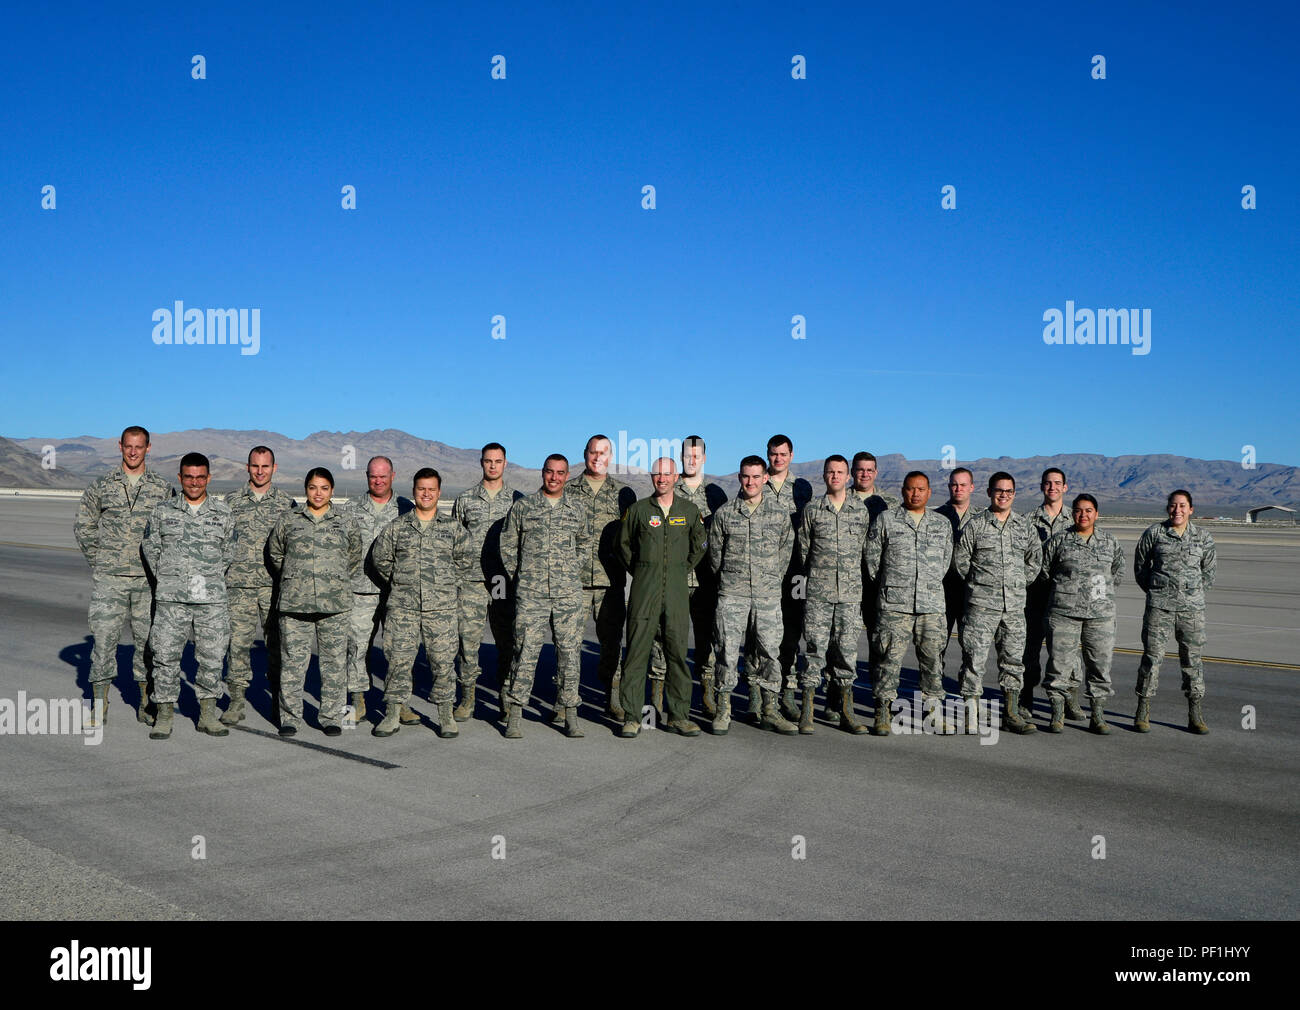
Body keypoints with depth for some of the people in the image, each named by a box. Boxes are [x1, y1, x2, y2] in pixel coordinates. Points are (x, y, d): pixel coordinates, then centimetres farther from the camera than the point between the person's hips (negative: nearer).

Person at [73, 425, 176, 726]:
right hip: (109, 579, 0)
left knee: (147, 640, 6)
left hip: (148, 579, 0)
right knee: (104, 636, -3)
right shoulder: (101, 486, 5)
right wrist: (98, 561, 5)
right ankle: (99, 706, 6)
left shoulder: (163, 489, 4)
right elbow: (83, 526, 13)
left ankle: (147, 705, 16)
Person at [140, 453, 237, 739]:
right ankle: (164, 716, 11)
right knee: (166, 655, 0)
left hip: (212, 598, 0)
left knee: (212, 657, 3)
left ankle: (208, 715, 15)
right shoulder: (163, 511, 7)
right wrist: (166, 579, 12)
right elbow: (150, 547, 13)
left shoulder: (224, 513, 7)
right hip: (171, 598, 0)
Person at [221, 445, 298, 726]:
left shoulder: (287, 503, 8)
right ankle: (236, 701, 6)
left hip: (276, 586, 0)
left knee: (277, 642, 3)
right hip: (240, 585, 0)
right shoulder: (232, 501, 9)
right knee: (238, 642, -1)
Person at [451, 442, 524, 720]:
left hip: (506, 582, 0)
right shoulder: (465, 499, 9)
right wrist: (453, 575, 5)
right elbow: (454, 540, 12)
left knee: (507, 640, 2)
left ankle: (506, 696, 14)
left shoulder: (518, 500, 8)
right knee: (468, 639, -1)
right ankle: (467, 698, 9)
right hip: (471, 580, 0)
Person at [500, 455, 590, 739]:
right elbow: (508, 545, 12)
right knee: (525, 651, -2)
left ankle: (569, 712, 12)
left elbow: (586, 545, 20)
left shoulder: (579, 507, 9)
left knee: (570, 652, 3)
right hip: (530, 594, -1)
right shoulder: (522, 507, 4)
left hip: (569, 595, 2)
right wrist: (517, 578, 8)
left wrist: (576, 575, 12)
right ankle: (515, 713, 6)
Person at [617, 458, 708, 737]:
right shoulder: (638, 510, 3)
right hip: (645, 588, -2)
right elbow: (623, 544, 13)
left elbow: (700, 545, 19)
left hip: (677, 588, 2)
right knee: (637, 650, -4)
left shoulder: (689, 511, 8)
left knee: (678, 650, 4)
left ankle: (679, 716, 13)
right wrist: (639, 572, 9)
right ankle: (631, 717, 2)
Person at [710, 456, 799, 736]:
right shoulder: (724, 513, 3)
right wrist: (730, 581, 10)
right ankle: (723, 710, 9)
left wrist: (772, 581, 9)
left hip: (768, 595, 1)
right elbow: (715, 553, 9)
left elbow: (786, 551, 11)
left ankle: (769, 710, 14)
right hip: (731, 595, -1)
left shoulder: (780, 513, 6)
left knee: (769, 652, 3)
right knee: (728, 650, -1)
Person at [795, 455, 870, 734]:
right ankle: (807, 712, 3)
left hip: (851, 592, 2)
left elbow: (867, 549, 14)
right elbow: (802, 547, 9)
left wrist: (857, 578, 12)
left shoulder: (861, 509, 9)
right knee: (815, 649, -3)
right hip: (818, 591, -1)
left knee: (847, 650, 3)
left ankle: (846, 712, 11)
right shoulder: (812, 509, 4)